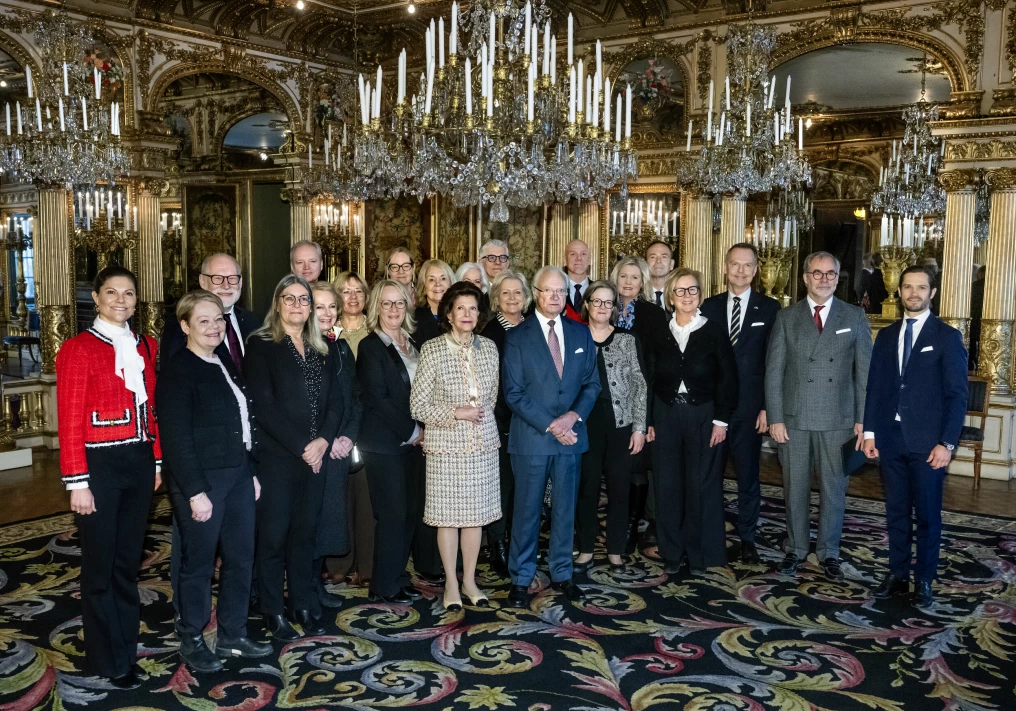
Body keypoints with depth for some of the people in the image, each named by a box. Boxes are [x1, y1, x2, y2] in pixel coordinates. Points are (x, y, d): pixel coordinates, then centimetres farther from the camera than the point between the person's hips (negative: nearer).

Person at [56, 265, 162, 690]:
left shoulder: (146, 346, 9)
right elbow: (70, 421, -11)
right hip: (100, 465, -5)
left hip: (139, 463, 5)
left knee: (128, 559, 16)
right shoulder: (78, 349, -9)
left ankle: (127, 645, 30)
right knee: (100, 566, 7)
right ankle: (107, 660, 21)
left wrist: (156, 460, 10)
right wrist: (77, 482, -14)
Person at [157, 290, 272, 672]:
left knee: (241, 558, 12)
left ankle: (232, 635, 26)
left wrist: (252, 472, 13)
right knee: (198, 563, 5)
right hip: (201, 480, -7)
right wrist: (195, 492, -19)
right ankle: (192, 641, 23)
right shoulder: (177, 371, -12)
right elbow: (176, 438, -16)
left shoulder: (224, 367, 13)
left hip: (238, 476, 7)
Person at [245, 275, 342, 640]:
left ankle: (303, 606, 22)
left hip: (316, 456, 5)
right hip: (277, 457, -5)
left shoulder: (320, 349, 13)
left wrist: (324, 440, -8)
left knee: (305, 532, 11)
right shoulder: (261, 345, -4)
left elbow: (333, 402, 10)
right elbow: (264, 406, -12)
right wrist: (301, 447, -14)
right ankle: (273, 612, 15)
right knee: (274, 535, 2)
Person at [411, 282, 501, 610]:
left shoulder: (488, 348, 4)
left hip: (483, 444, 3)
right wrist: (456, 413, -15)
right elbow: (417, 406, -7)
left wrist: (481, 414, 7)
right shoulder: (432, 350, -7)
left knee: (477, 513, 10)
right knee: (448, 515, 4)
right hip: (447, 446, -3)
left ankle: (469, 580, 24)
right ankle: (451, 583, 19)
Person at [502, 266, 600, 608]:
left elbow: (592, 383, 6)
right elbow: (513, 393, -9)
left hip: (571, 436, 4)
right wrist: (550, 425, -14)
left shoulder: (581, 333, 7)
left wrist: (574, 416, -11)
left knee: (566, 509, 13)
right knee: (527, 510, 6)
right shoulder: (517, 336, -4)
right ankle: (521, 579, 18)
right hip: (531, 437, -3)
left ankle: (562, 573, 27)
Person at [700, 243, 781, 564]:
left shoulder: (769, 308, 1)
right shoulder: (710, 306, 7)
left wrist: (767, 406, -7)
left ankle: (747, 539, 21)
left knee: (748, 475, 8)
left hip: (750, 407, -1)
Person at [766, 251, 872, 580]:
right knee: (795, 487, 10)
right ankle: (796, 549, 25)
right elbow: (773, 371, 0)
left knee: (834, 488, 8)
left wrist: (863, 419, -3)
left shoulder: (855, 317, 4)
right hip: (794, 418, 0)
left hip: (838, 419, 0)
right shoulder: (786, 317, 3)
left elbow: (865, 371, 3)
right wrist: (774, 418, -6)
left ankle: (829, 552, 23)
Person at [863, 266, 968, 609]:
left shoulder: (947, 337, -2)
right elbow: (874, 387, 10)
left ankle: (923, 581, 16)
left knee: (927, 515, 4)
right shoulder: (886, 336, 11)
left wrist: (947, 443, -13)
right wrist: (870, 432, 3)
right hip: (891, 438, 4)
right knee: (896, 512, 11)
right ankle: (897, 575, 21)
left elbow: (957, 394, -6)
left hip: (928, 441, -4)